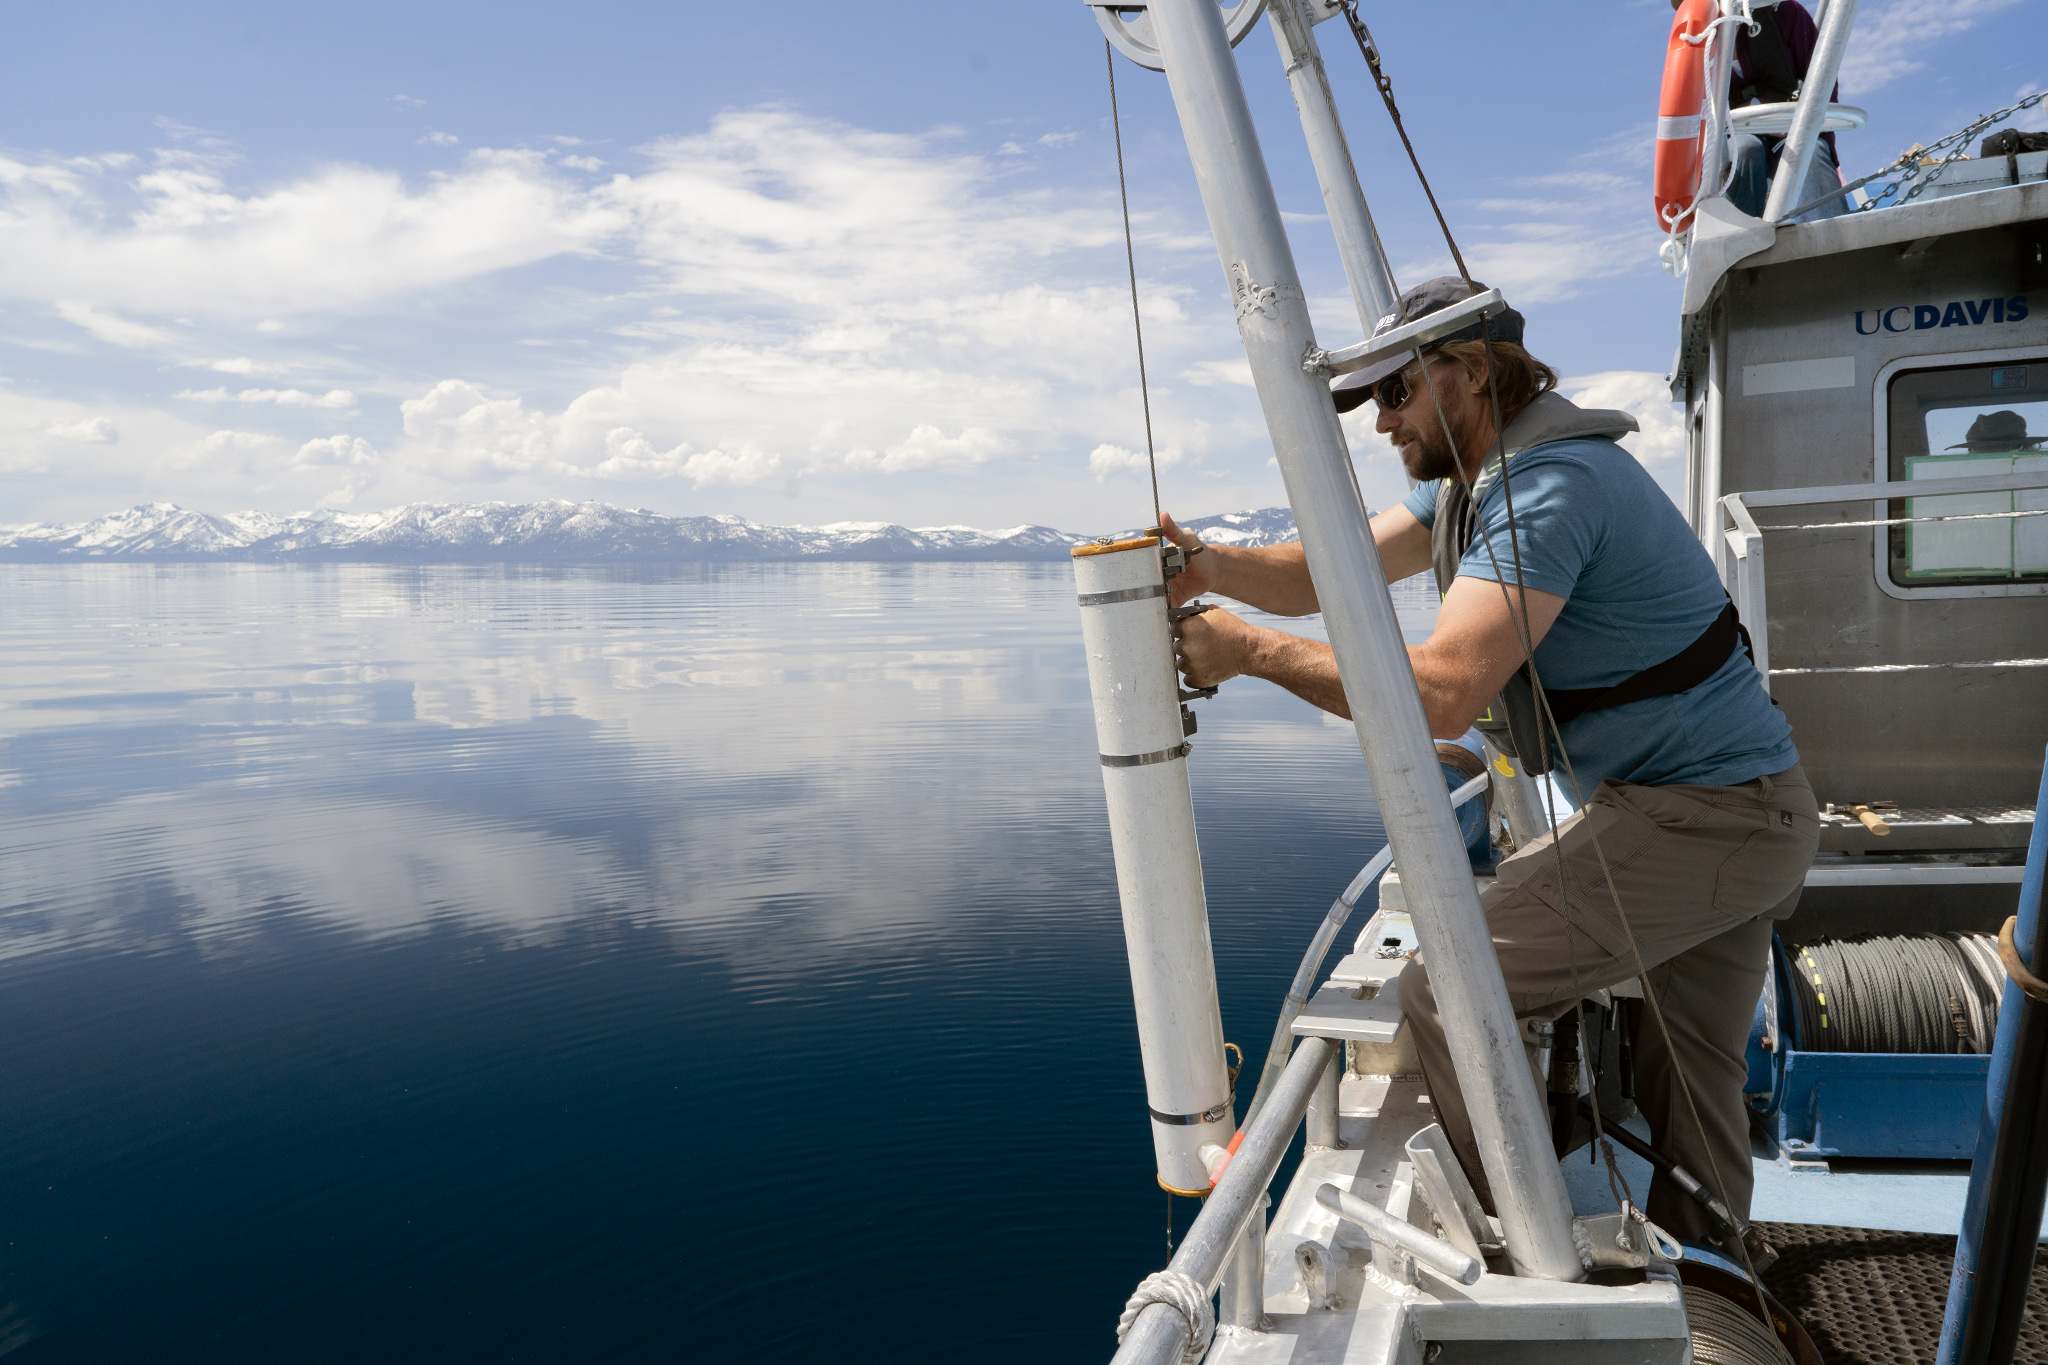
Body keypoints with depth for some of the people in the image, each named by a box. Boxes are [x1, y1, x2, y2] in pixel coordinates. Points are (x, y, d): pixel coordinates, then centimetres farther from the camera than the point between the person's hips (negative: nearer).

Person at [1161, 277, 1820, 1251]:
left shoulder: (1550, 483, -23)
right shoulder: (1471, 476, 10)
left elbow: (1443, 693, -33)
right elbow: (1333, 574, 7)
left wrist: (1248, 649, -27)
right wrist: (1213, 567, -12)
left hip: (1700, 821, -10)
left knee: (1446, 994, -14)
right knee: (1688, 1071, 22)